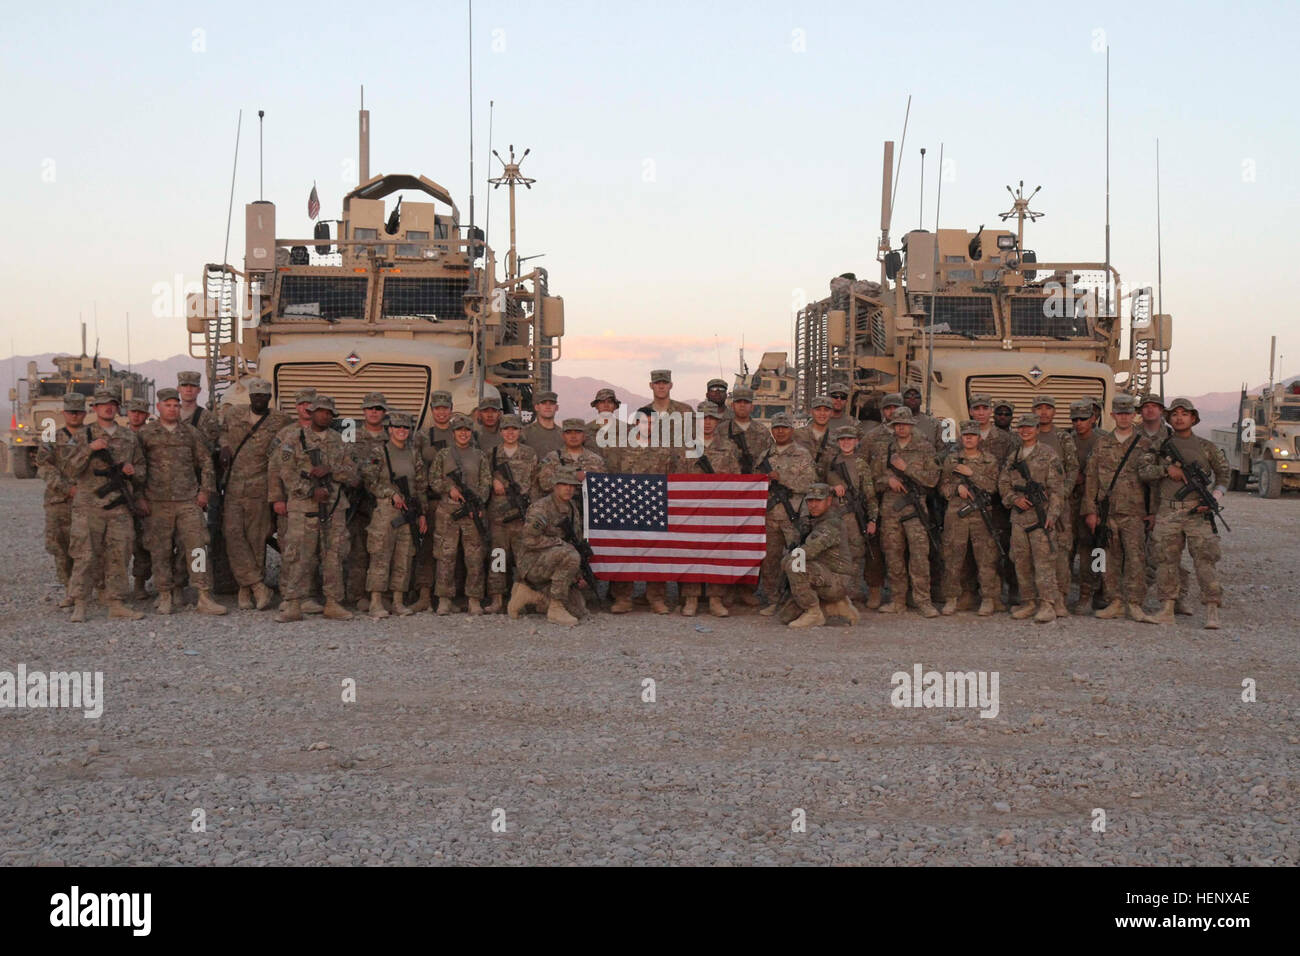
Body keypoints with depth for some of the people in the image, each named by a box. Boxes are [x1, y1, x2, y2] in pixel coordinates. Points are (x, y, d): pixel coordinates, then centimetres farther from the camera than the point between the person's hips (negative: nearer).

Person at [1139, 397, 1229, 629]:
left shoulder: (1206, 447, 9)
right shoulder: (1161, 447, 11)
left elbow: (1223, 473, 15)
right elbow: (1143, 471, 3)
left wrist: (1213, 499, 0)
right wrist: (1167, 469, -11)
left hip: (1197, 512, -2)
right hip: (1167, 512, 2)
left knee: (1205, 560, -8)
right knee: (1166, 560, 3)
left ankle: (1212, 612, -6)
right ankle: (1166, 609, 12)